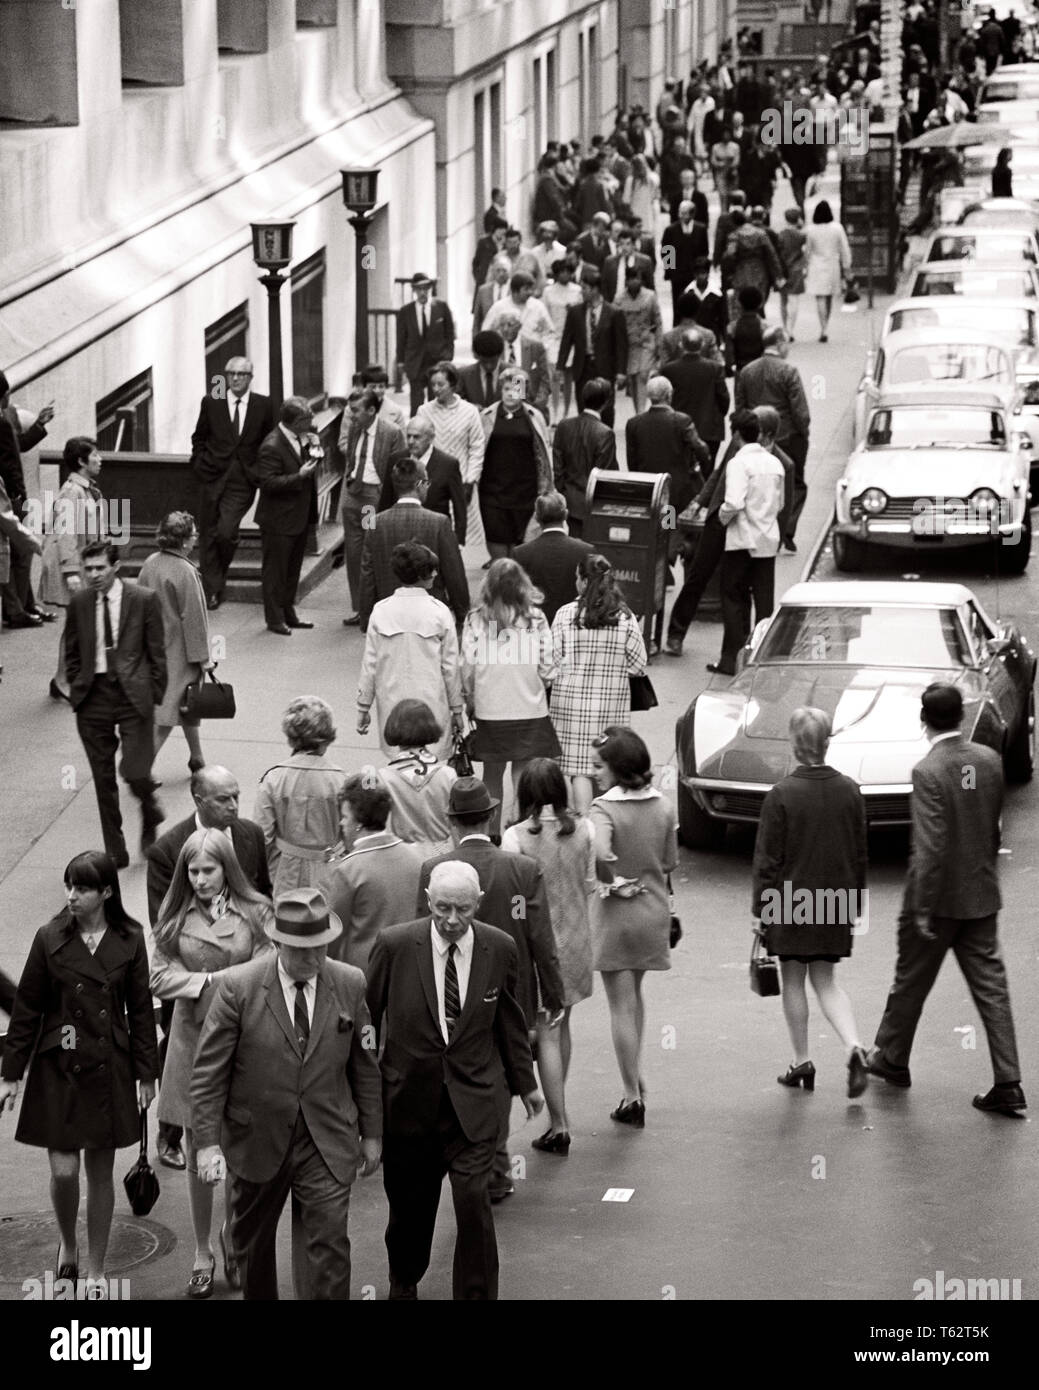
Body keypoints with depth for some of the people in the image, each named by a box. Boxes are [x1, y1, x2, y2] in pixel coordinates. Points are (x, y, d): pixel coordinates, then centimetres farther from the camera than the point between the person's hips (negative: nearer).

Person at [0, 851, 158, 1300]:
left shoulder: (129, 941, -3)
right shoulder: (51, 939, -5)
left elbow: (140, 1011, 4)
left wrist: (146, 1074, 5)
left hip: (109, 1072, 1)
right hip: (58, 1068, -1)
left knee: (100, 1173, 7)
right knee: (63, 1171, -6)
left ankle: (96, 1272, 20)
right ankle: (67, 1244, 23)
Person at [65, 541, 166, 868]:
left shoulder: (144, 600, -5)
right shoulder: (79, 603, 4)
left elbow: (157, 652, 0)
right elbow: (71, 653, 14)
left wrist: (154, 694, -3)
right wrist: (77, 687, 6)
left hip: (133, 695, -3)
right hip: (93, 698, 3)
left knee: (136, 773, -11)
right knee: (103, 779, 7)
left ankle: (150, 816, 23)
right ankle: (115, 851, 18)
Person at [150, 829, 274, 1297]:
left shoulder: (255, 914, -3)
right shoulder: (174, 917, 3)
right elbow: (159, 976, -1)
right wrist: (208, 982, -13)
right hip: (192, 1042, 1)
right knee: (197, 1152, 7)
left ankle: (233, 1239, 26)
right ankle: (202, 1254, 19)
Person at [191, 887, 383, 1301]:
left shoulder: (350, 984, -3)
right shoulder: (238, 987, -11)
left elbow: (364, 1065, 8)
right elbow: (208, 1071, -9)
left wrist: (371, 1132, 11)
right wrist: (208, 1142, -13)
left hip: (328, 1144, 0)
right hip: (258, 1142, 0)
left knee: (330, 1244, -7)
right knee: (253, 1245, 15)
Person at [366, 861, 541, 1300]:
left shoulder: (499, 949, -3)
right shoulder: (394, 945, -10)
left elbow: (509, 1020, 12)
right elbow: (366, 1016, 2)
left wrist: (524, 1082, 19)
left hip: (472, 1098, 0)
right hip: (410, 1096, 0)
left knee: (473, 1198, -12)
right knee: (410, 1203, 12)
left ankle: (477, 1293, 0)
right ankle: (404, 1281, 38)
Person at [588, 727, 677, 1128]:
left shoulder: (605, 808, -19)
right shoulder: (662, 806, -2)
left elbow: (599, 853, -36)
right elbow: (670, 861, 4)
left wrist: (612, 881, -20)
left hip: (616, 914, -5)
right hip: (654, 911, 5)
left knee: (622, 1006, 3)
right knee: (634, 996, 25)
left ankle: (632, 1097, 5)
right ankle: (635, 1075, 31)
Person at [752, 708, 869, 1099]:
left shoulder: (781, 795, -14)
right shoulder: (849, 791, -1)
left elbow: (768, 858, -11)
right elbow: (860, 853, 6)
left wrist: (758, 908, -2)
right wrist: (857, 905, 15)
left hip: (790, 903, -4)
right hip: (834, 902, 4)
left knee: (793, 982, 10)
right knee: (825, 981, 13)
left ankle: (802, 1061, 16)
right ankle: (854, 1047, -8)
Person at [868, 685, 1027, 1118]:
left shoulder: (928, 772, -21)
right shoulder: (990, 761, -1)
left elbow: (930, 848, -23)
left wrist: (923, 910, -17)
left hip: (940, 896, -5)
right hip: (982, 894, 5)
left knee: (911, 982, 15)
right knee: (991, 987, 5)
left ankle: (892, 1058, 34)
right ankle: (1007, 1085, 1)